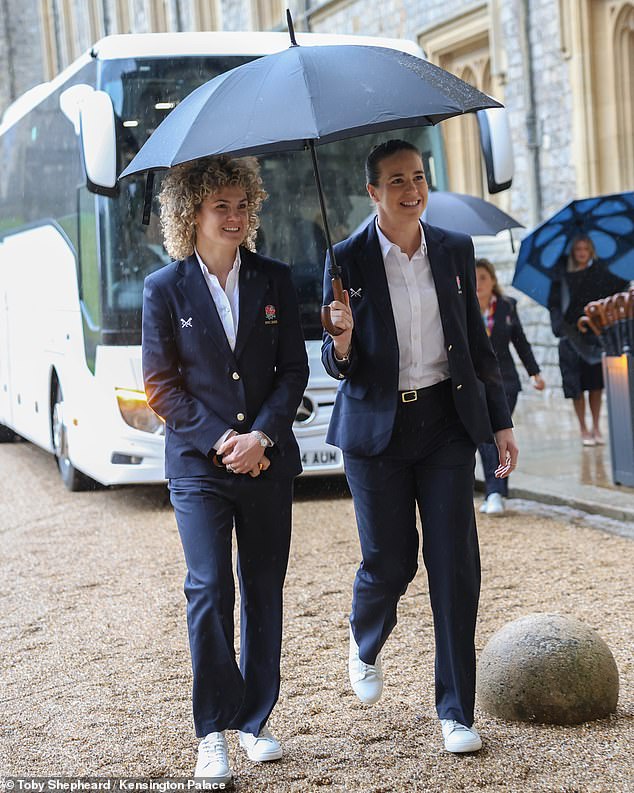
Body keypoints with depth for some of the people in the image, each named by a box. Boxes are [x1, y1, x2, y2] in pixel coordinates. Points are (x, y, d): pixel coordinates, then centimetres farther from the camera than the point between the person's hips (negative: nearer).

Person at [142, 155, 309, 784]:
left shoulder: (274, 281, 5)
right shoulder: (165, 289, -1)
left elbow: (293, 371, 4)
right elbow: (161, 385, -2)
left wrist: (261, 436, -10)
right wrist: (221, 442, -11)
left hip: (268, 461, 3)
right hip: (198, 466, -3)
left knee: (264, 591, 8)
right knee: (209, 589, -10)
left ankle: (254, 721, 21)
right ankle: (213, 732, 0)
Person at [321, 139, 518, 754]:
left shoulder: (455, 250, 5)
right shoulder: (347, 260, -4)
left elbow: (477, 341, 11)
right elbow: (339, 366, -3)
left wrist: (500, 422, 9)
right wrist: (341, 340, -26)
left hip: (447, 421, 2)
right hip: (377, 428, -2)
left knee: (455, 564, -2)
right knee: (389, 560, 4)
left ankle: (456, 711, 9)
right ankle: (365, 644, 40)